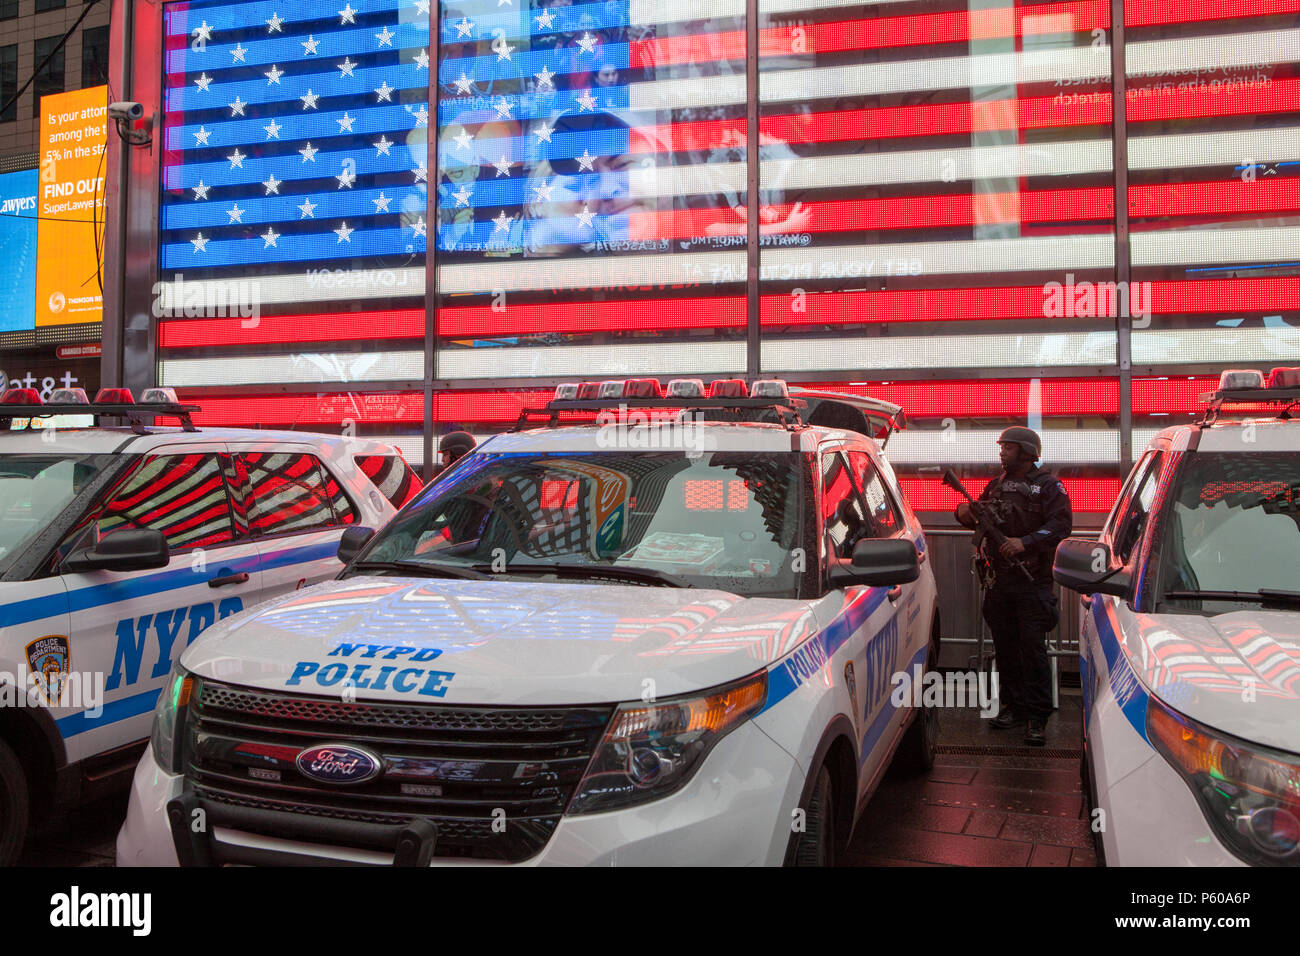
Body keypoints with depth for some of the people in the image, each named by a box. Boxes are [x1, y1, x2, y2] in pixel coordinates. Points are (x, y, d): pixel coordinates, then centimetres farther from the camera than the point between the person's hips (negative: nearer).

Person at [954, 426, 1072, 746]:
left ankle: (1037, 717, -1)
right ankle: (1014, 706, 21)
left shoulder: (1048, 486, -1)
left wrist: (1025, 542, -24)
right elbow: (978, 517, 23)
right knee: (1005, 646, 10)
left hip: (1032, 579, -6)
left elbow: (1062, 523, -13)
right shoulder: (996, 485, 16)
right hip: (999, 579, 6)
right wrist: (965, 513, -1)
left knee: (1033, 648, -6)